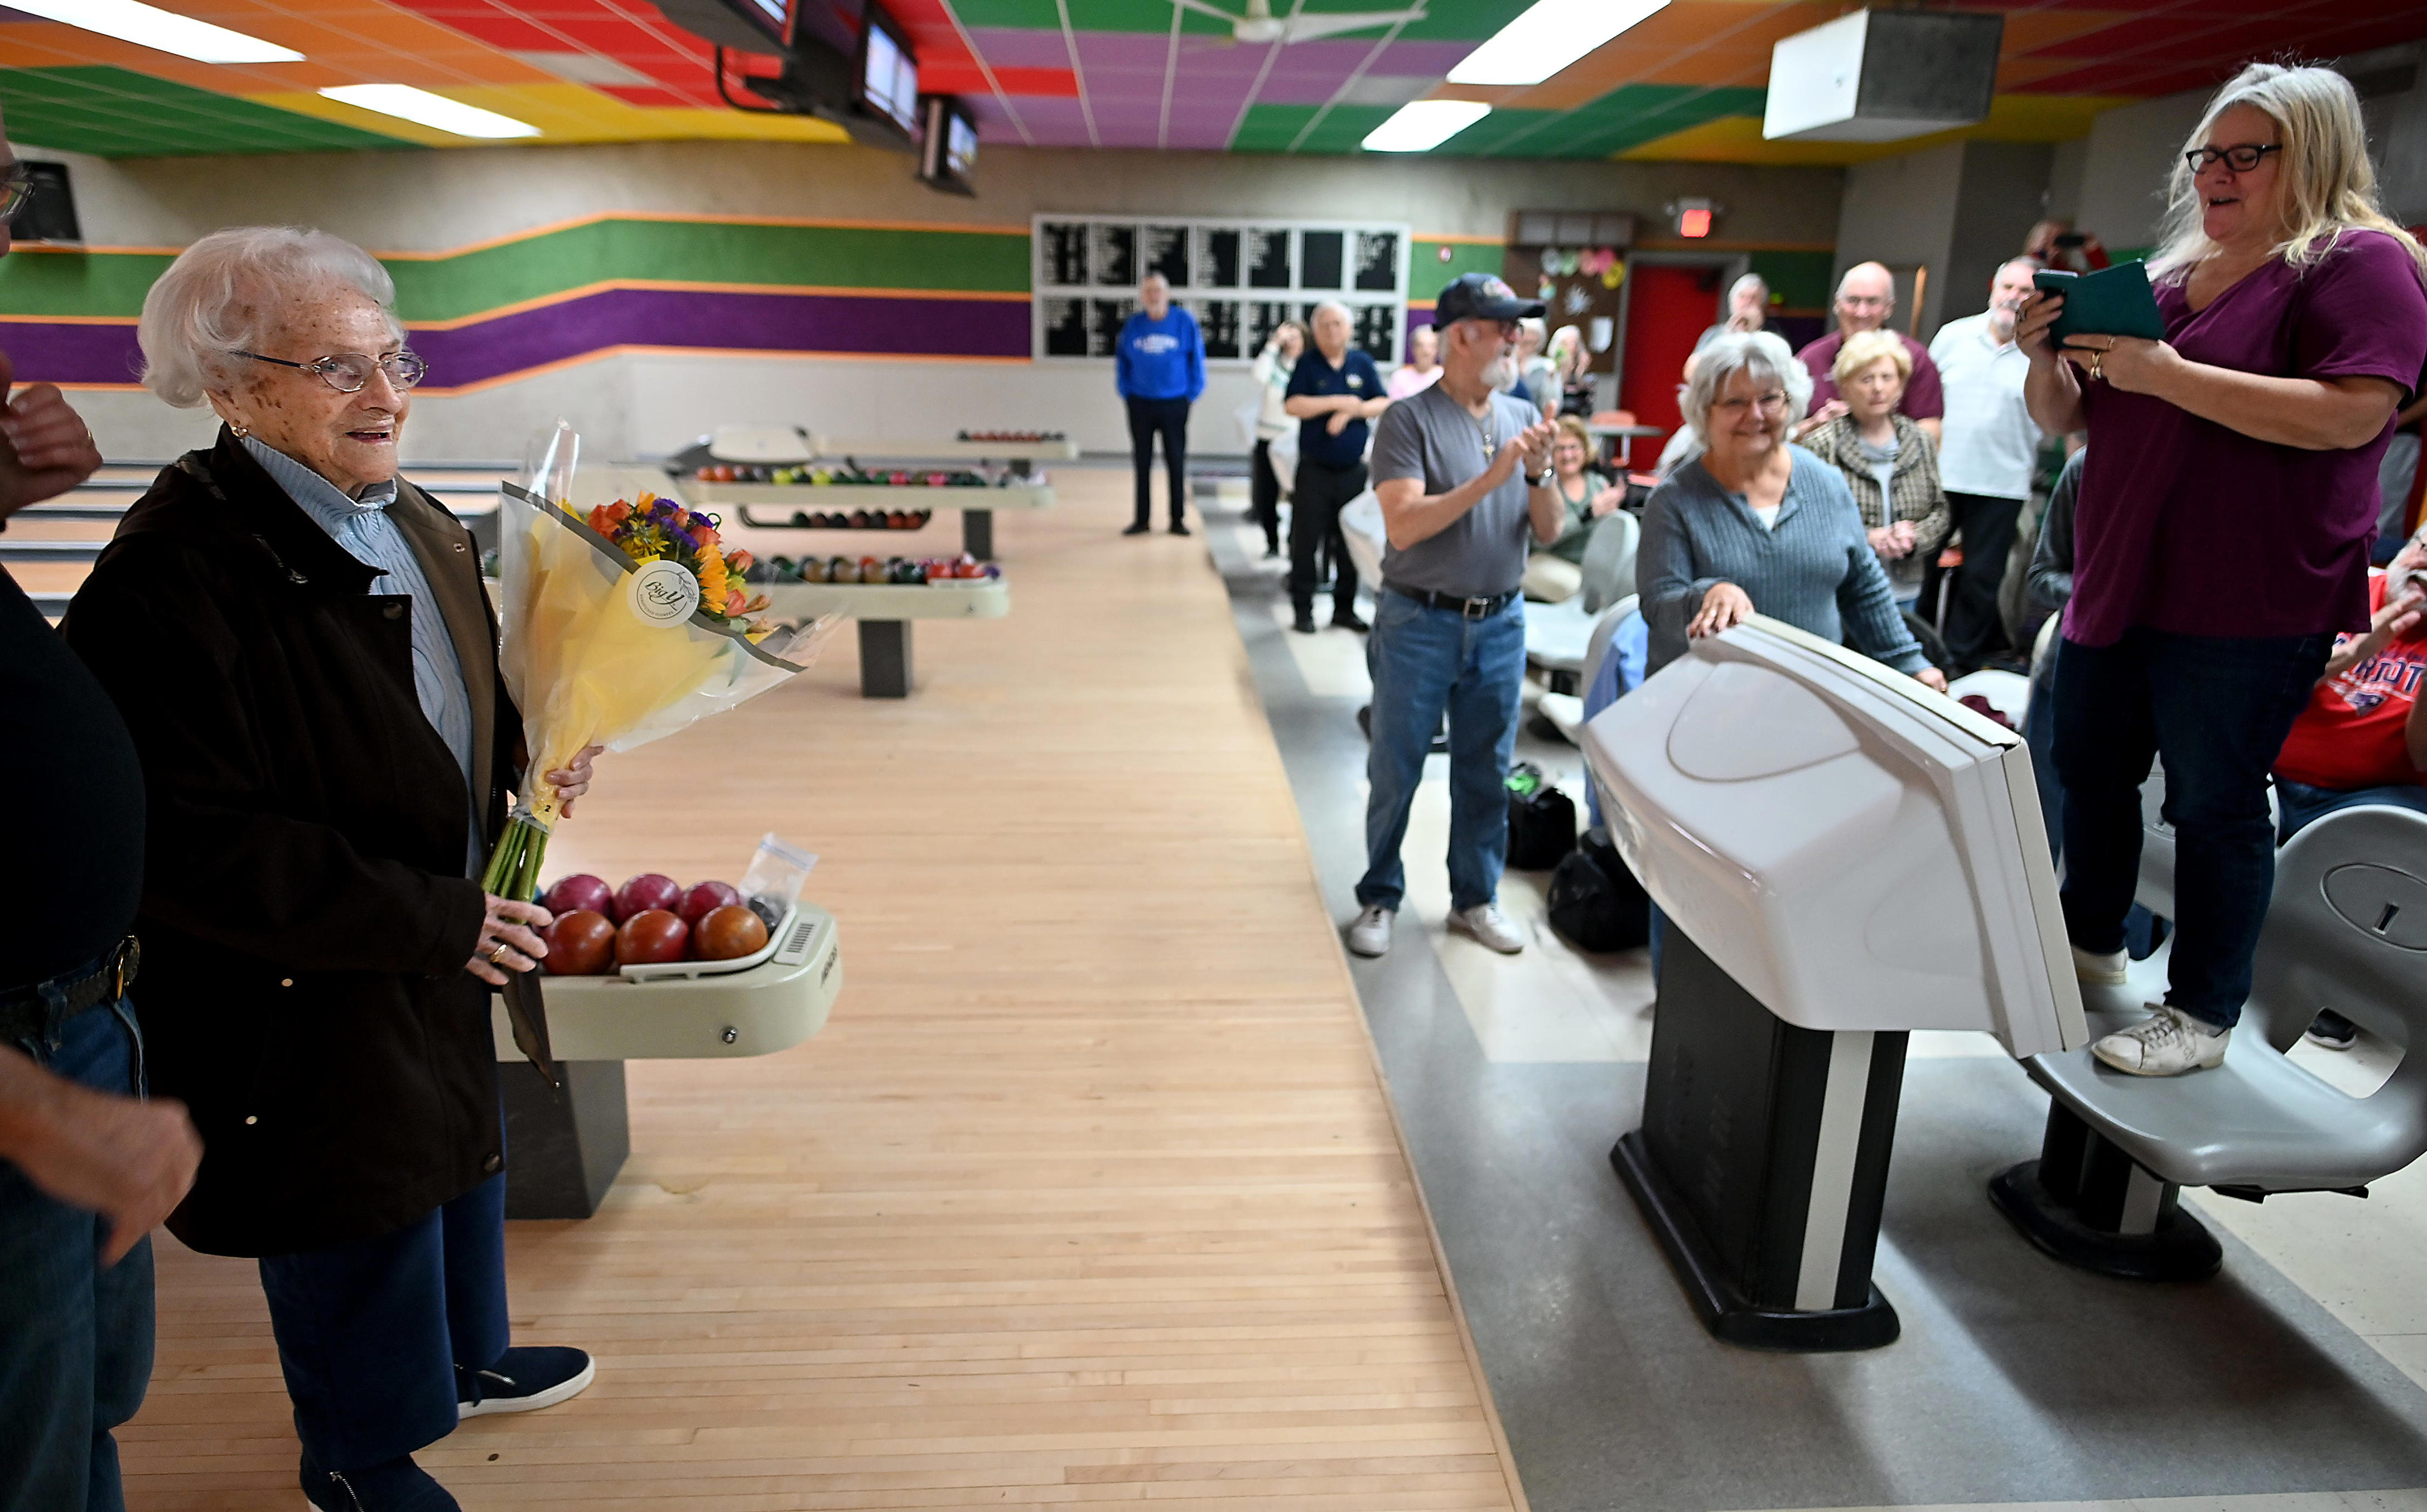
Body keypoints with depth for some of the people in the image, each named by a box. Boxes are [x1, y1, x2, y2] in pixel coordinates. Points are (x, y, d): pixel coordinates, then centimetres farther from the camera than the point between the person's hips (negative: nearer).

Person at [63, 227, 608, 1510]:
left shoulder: (412, 523, 1)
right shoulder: (172, 579, -26)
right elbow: (190, 848, -27)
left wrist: (531, 749, -4)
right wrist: (435, 920, -24)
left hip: (439, 961, 8)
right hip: (305, 1008, -8)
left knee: (458, 1148, 25)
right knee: (357, 1219, 12)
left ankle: (464, 1361, 52)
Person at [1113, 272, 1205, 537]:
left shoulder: (1184, 321, -5)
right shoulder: (1134, 324, 0)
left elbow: (1197, 358, -1)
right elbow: (1122, 359, 8)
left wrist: (1192, 393, -4)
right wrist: (1126, 392, 3)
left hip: (1174, 404, -2)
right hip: (1140, 404, 2)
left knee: (1176, 462, 4)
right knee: (1142, 462, 7)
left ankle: (1178, 520, 12)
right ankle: (1143, 520, 15)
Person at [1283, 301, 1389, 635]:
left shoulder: (1363, 363, 8)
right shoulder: (1307, 364, 1)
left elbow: (1384, 404, 2)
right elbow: (1293, 405, -11)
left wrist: (1352, 411, -13)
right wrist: (1337, 402, -13)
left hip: (1353, 468, 2)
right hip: (1315, 469, -2)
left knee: (1350, 543, 7)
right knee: (1306, 541, -1)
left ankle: (1344, 608, 18)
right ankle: (1303, 610, 8)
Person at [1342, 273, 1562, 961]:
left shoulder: (1521, 416, 5)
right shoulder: (1411, 418, -10)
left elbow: (1550, 531, 4)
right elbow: (1403, 525, -21)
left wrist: (1540, 472, -14)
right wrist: (1490, 478, -25)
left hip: (1500, 622, 4)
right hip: (1421, 621, -4)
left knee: (1486, 771, 13)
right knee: (1395, 772, 7)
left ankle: (1475, 897, 29)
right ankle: (1379, 897, 24)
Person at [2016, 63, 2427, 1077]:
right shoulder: (2168, 276, 15)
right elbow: (2066, 420, 18)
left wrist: (2167, 375, -23)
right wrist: (2046, 357, -4)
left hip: (2245, 606, -7)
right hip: (2116, 584, 7)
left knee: (2214, 803, -1)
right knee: (2090, 768, 15)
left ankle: (2202, 1014, 12)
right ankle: (2091, 944, 33)